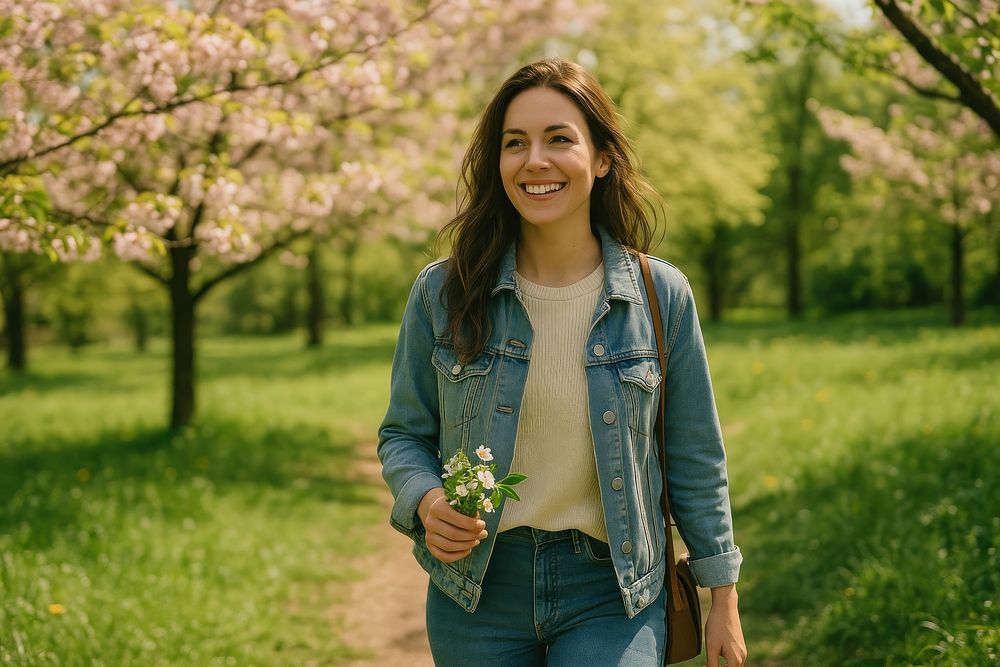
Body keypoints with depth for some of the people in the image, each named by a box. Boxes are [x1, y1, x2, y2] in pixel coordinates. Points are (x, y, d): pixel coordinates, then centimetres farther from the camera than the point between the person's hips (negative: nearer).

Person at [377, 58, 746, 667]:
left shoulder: (661, 296, -4)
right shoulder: (443, 295, -4)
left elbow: (694, 457, 4)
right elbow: (404, 435, 7)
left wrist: (724, 599, 7)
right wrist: (426, 501, -15)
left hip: (611, 593, -1)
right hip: (477, 590, 1)